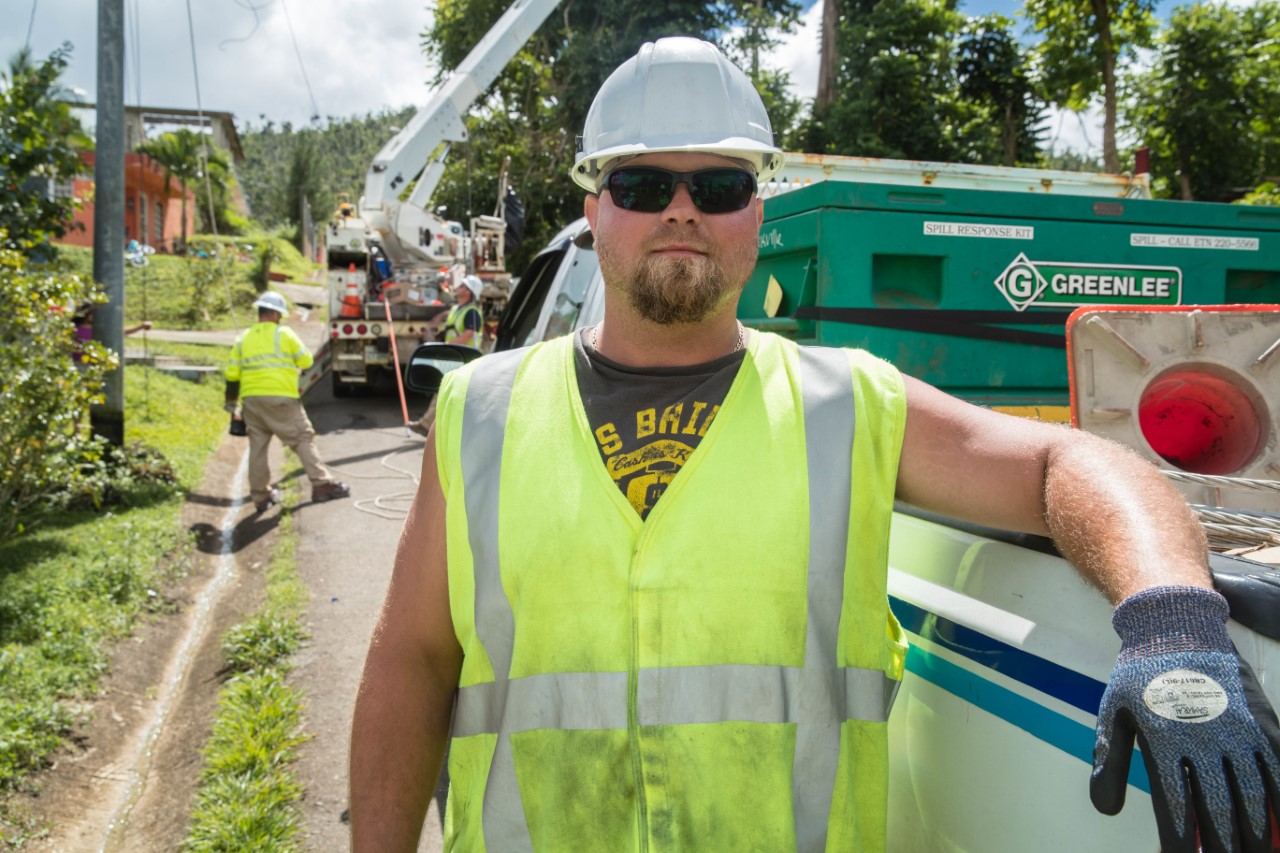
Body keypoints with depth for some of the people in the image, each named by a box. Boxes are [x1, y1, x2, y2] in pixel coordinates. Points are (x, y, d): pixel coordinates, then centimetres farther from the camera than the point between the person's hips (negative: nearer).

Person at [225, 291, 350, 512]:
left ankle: (260, 496, 15)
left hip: (251, 400, 5)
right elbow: (306, 360, 2)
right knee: (303, 439, -1)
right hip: (280, 398, -5)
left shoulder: (243, 339, 11)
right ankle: (322, 484, -7)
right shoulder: (284, 334, -1)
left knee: (257, 446, 10)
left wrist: (231, 401, 19)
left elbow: (232, 374, 9)